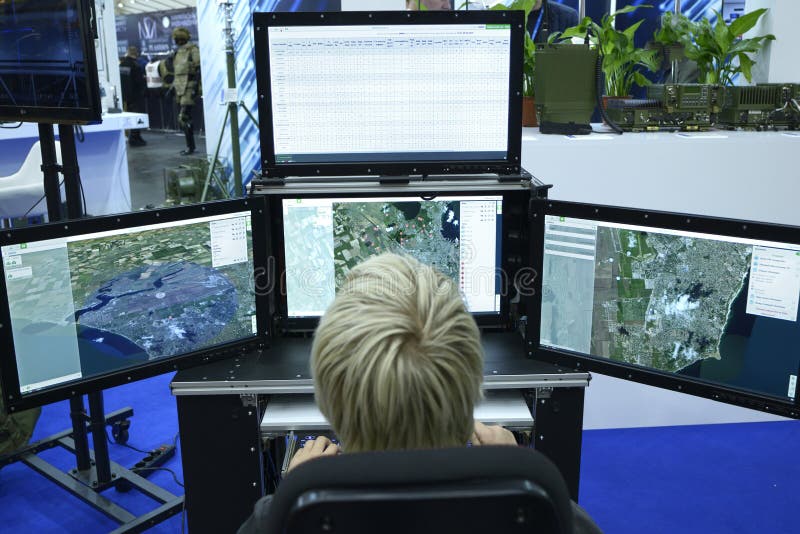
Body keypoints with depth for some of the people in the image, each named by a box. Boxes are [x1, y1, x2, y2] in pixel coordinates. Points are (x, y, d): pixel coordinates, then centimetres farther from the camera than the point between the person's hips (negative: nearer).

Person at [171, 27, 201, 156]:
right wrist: (172, 87, 22)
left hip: (189, 87, -9)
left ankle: (190, 147, -8)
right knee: (185, 118, 10)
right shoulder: (178, 52, 17)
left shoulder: (193, 50, -8)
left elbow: (198, 69, -14)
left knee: (183, 118, -14)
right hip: (180, 88, 9)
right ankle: (191, 145, 17)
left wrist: (195, 87, -21)